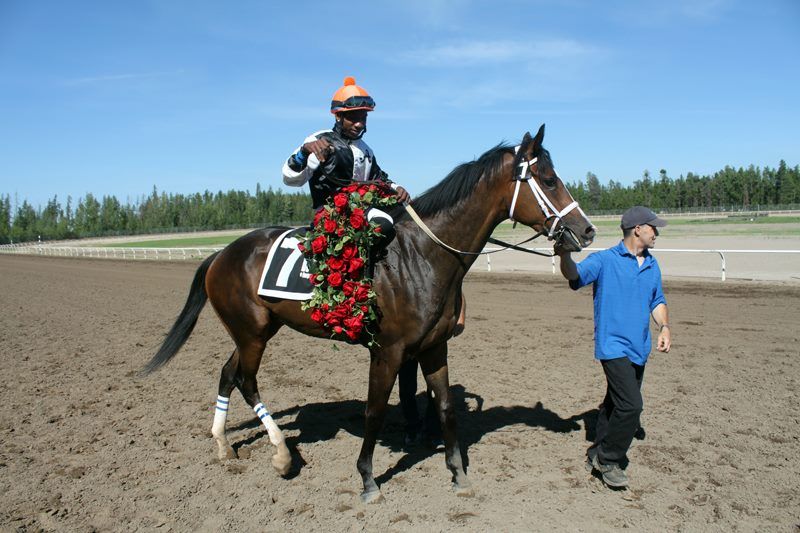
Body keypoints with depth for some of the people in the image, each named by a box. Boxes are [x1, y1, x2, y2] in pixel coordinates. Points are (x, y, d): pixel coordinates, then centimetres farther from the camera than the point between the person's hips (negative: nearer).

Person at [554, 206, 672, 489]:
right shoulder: (604, 260, -8)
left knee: (615, 405, 16)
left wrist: (664, 327, 2)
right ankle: (608, 459, 4)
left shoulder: (652, 265, 13)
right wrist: (565, 255, -44)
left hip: (639, 349, 8)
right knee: (631, 405, -15)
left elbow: (657, 301, 20)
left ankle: (597, 454, 32)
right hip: (613, 346, -7)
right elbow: (575, 274, -23)